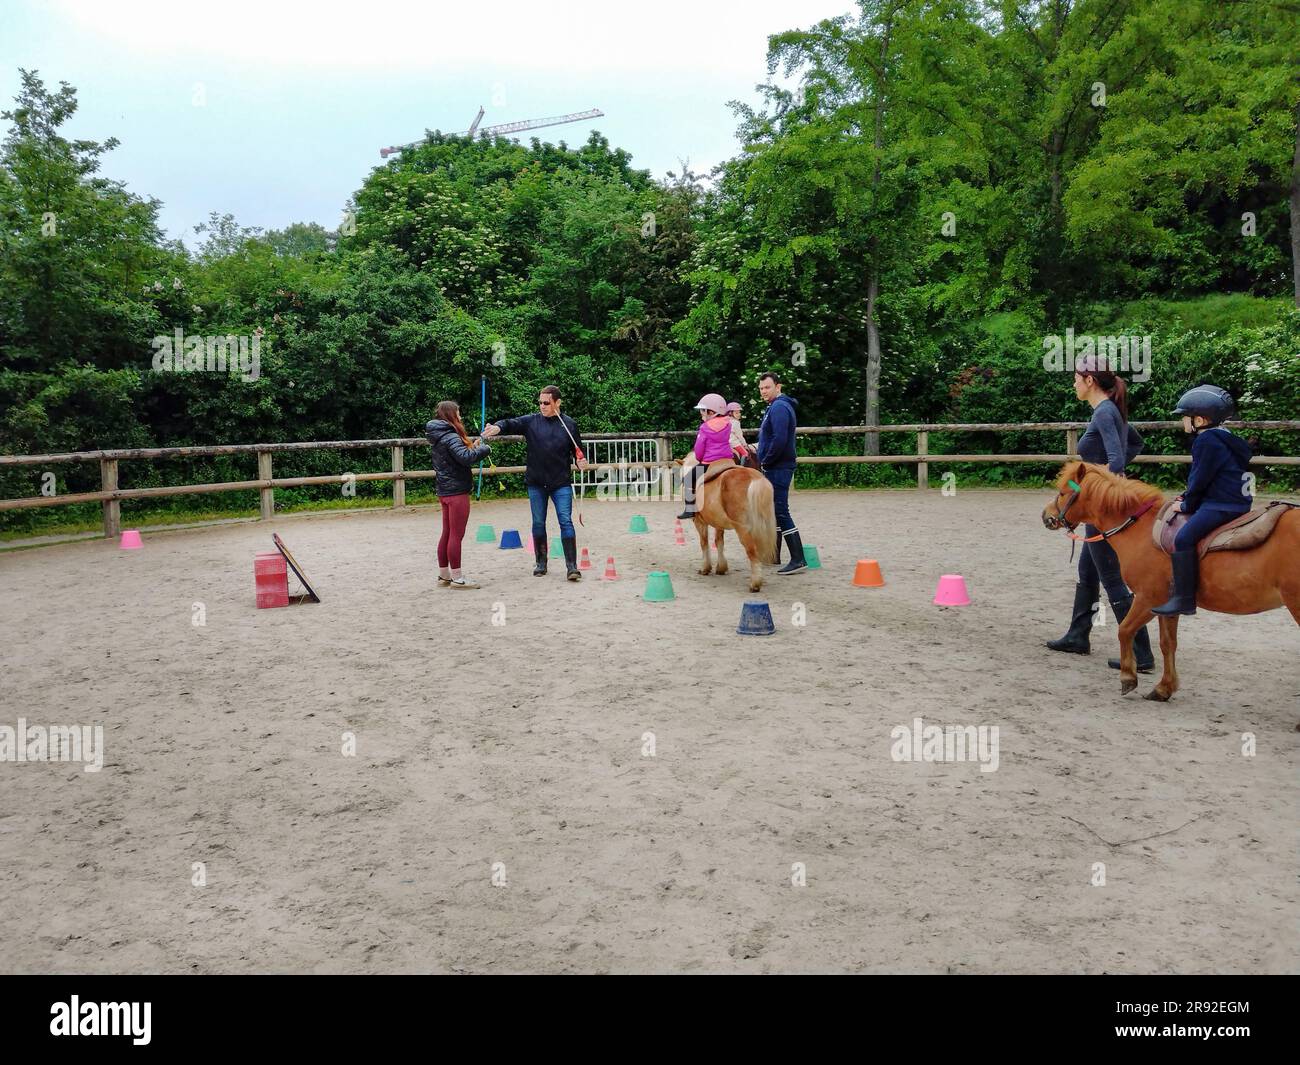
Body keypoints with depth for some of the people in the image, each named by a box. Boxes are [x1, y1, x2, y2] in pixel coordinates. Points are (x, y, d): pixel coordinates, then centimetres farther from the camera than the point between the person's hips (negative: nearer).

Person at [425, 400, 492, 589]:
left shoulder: (437, 436, 14)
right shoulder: (450, 436, -16)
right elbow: (465, 457, -27)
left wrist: (472, 448, 6)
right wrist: (483, 449, -12)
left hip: (444, 491, 9)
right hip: (457, 491, -9)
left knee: (447, 534, 14)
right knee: (456, 535, -4)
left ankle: (443, 575, 19)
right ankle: (456, 577, 0)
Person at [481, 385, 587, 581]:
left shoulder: (569, 424, 2)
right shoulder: (531, 421, 0)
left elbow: (577, 450, 11)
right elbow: (512, 423, -16)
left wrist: (582, 461, -10)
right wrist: (498, 427, -37)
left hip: (561, 483, -1)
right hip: (536, 483, 1)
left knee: (566, 522, -8)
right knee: (538, 524, 9)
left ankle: (572, 566, -5)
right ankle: (540, 563, 22)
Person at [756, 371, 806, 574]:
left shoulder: (779, 407, -15)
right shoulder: (775, 406, 18)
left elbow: (780, 439, -25)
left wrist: (766, 461, -15)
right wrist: (765, 460, 12)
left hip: (778, 468, -11)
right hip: (776, 468, 11)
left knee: (781, 512, -12)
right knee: (774, 511, 17)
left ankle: (798, 559, -13)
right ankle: (774, 555, 27)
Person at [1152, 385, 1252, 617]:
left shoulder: (1206, 441, -14)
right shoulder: (1220, 438, 18)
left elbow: (1199, 480, -13)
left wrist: (1187, 505, -2)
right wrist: (1188, 498, 18)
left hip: (1221, 506, -12)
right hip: (1234, 502, 12)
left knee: (1183, 538, -20)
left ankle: (1184, 599, -24)